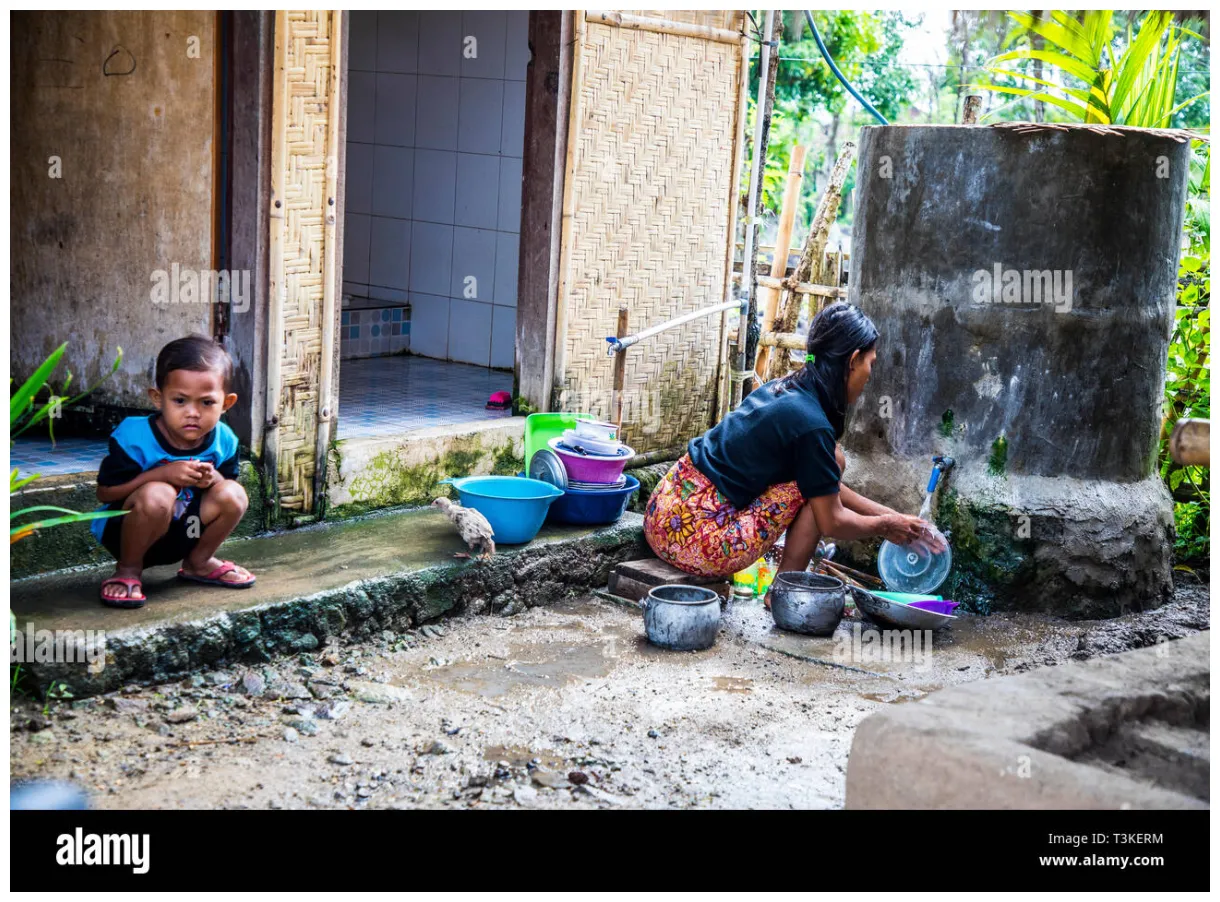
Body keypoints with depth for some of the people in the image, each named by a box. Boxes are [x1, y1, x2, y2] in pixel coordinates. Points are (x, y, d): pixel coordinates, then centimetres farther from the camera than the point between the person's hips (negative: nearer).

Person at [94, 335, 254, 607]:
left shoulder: (224, 441, -11)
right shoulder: (134, 437, -23)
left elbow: (227, 482, 5)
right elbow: (104, 492, -20)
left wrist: (214, 479, -22)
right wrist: (161, 474, -31)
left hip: (180, 535, 5)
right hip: (123, 530, -5)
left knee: (233, 495, -17)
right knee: (157, 495, -36)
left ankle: (199, 562, 10)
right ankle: (128, 569, -9)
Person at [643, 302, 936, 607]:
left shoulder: (784, 389, 12)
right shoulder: (811, 424, -14)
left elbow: (830, 490, 24)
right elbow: (831, 522, -5)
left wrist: (890, 514, 25)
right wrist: (885, 525, 13)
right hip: (697, 541, -9)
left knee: (822, 475, 16)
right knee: (832, 462, -3)